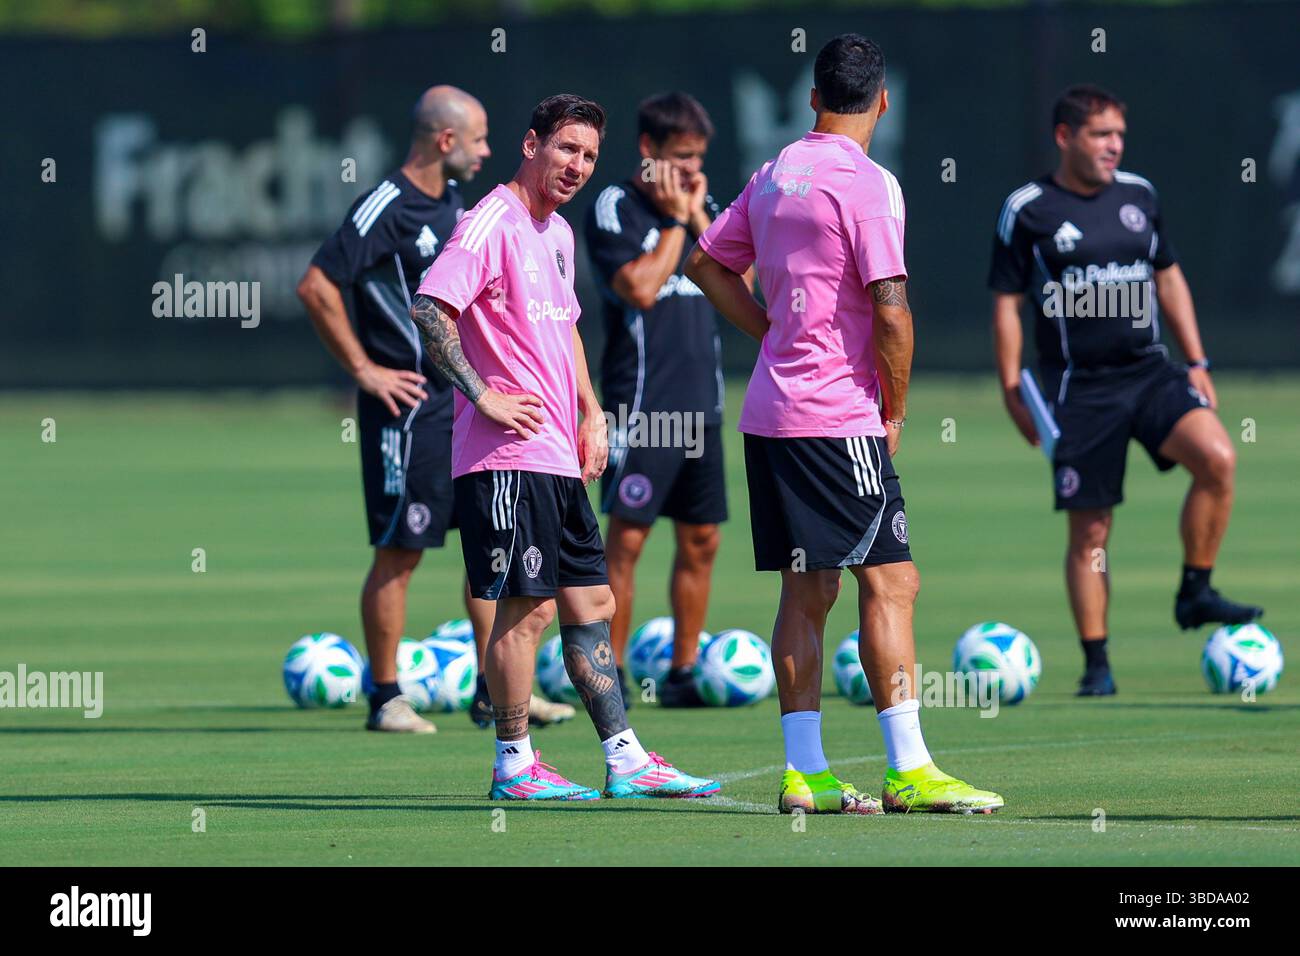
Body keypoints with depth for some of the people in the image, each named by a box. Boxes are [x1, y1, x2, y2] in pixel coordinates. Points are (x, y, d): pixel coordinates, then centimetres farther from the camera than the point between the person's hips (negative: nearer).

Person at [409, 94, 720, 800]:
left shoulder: (558, 233, 18)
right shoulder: (493, 222, -11)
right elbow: (428, 307, -22)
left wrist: (590, 413, 18)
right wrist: (483, 397, -21)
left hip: (559, 458, 9)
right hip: (508, 453, -9)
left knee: (590, 602, 9)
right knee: (527, 606, -7)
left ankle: (625, 760, 12)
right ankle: (513, 765, 1)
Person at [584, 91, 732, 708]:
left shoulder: (704, 207, 14)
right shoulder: (615, 207, -5)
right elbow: (640, 287, -18)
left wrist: (699, 217, -2)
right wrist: (676, 222, -10)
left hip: (701, 402, 7)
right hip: (642, 401, -7)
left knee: (701, 540, 8)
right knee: (627, 537, -8)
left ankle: (684, 673, 15)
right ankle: (609, 675, -5)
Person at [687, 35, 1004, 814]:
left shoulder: (777, 174, 12)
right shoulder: (866, 183, -12)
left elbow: (708, 265, 23)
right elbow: (890, 310, -17)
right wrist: (896, 407, -4)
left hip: (772, 412, 8)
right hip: (837, 419, -8)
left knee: (808, 591, 10)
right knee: (891, 581, -7)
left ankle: (805, 772, 9)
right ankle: (908, 772, -11)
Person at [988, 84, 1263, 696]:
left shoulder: (1138, 195, 9)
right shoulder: (1027, 210, -3)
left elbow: (1168, 278, 18)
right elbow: (1007, 302, 0)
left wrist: (1196, 362, 12)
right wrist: (1012, 389, -5)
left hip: (1150, 371, 3)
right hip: (1079, 388, -3)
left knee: (1217, 458, -22)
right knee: (1089, 532, -1)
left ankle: (1195, 594, -7)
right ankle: (1096, 663, 9)